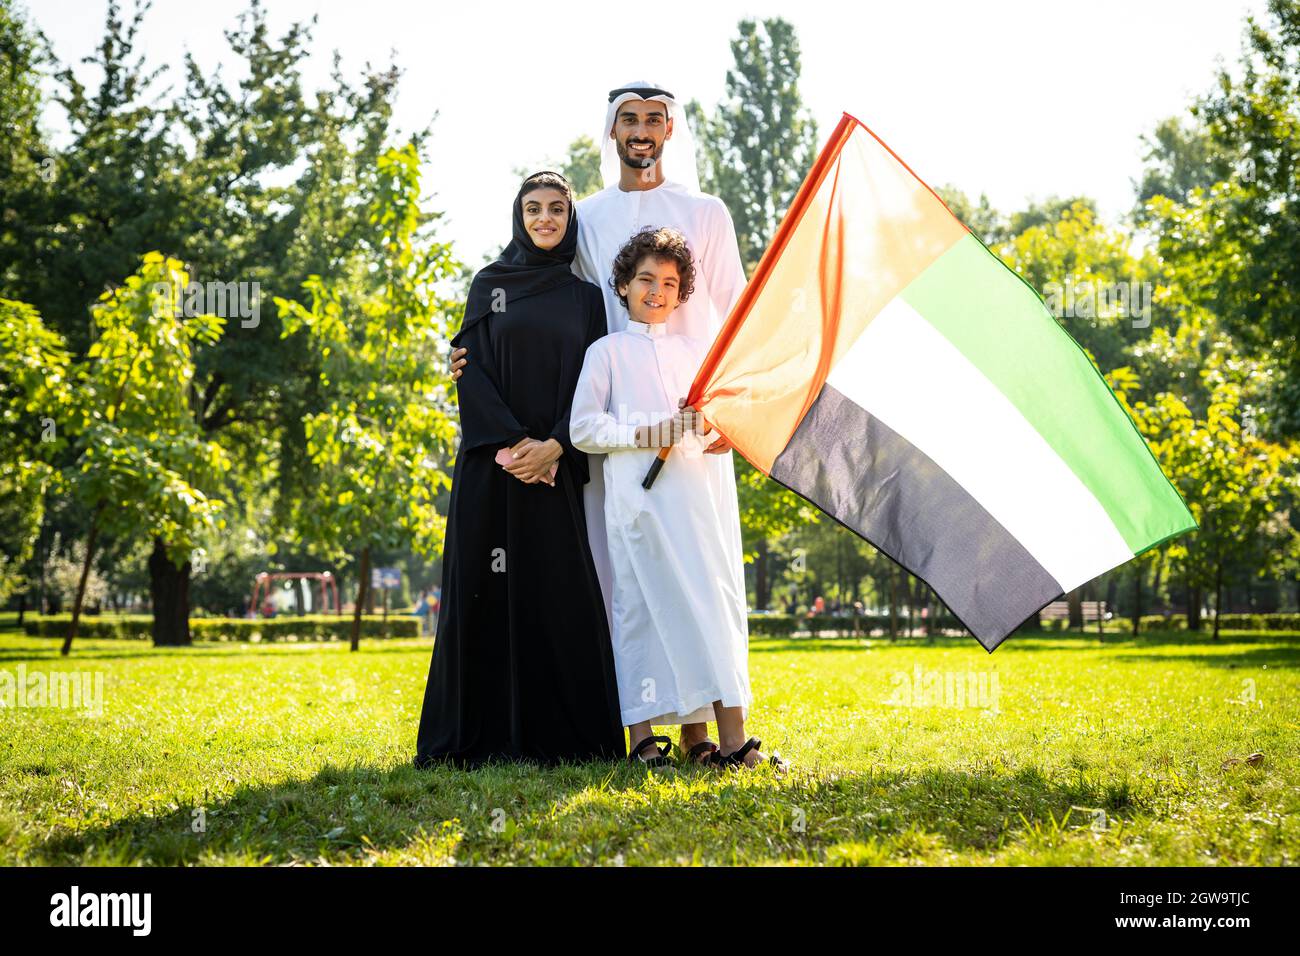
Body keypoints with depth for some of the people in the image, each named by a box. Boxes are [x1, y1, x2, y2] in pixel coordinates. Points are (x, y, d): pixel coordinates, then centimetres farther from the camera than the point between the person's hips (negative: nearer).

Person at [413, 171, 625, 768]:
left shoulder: (585, 297, 12)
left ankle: (560, 734, 2)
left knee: (559, 594, -4)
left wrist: (554, 446, -13)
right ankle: (485, 735, 2)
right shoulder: (489, 285, 10)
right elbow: (471, 367, 0)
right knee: (487, 590, -3)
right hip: (492, 463, 0)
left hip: (555, 466, 1)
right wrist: (513, 441, -13)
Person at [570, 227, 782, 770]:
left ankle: (731, 739, -5)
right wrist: (642, 434, -11)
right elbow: (583, 428, 3)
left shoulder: (696, 351, 21)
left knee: (716, 602, -4)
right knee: (639, 607, -6)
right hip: (636, 496, -3)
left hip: (695, 494, 3)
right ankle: (642, 740, -3)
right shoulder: (607, 352, 10)